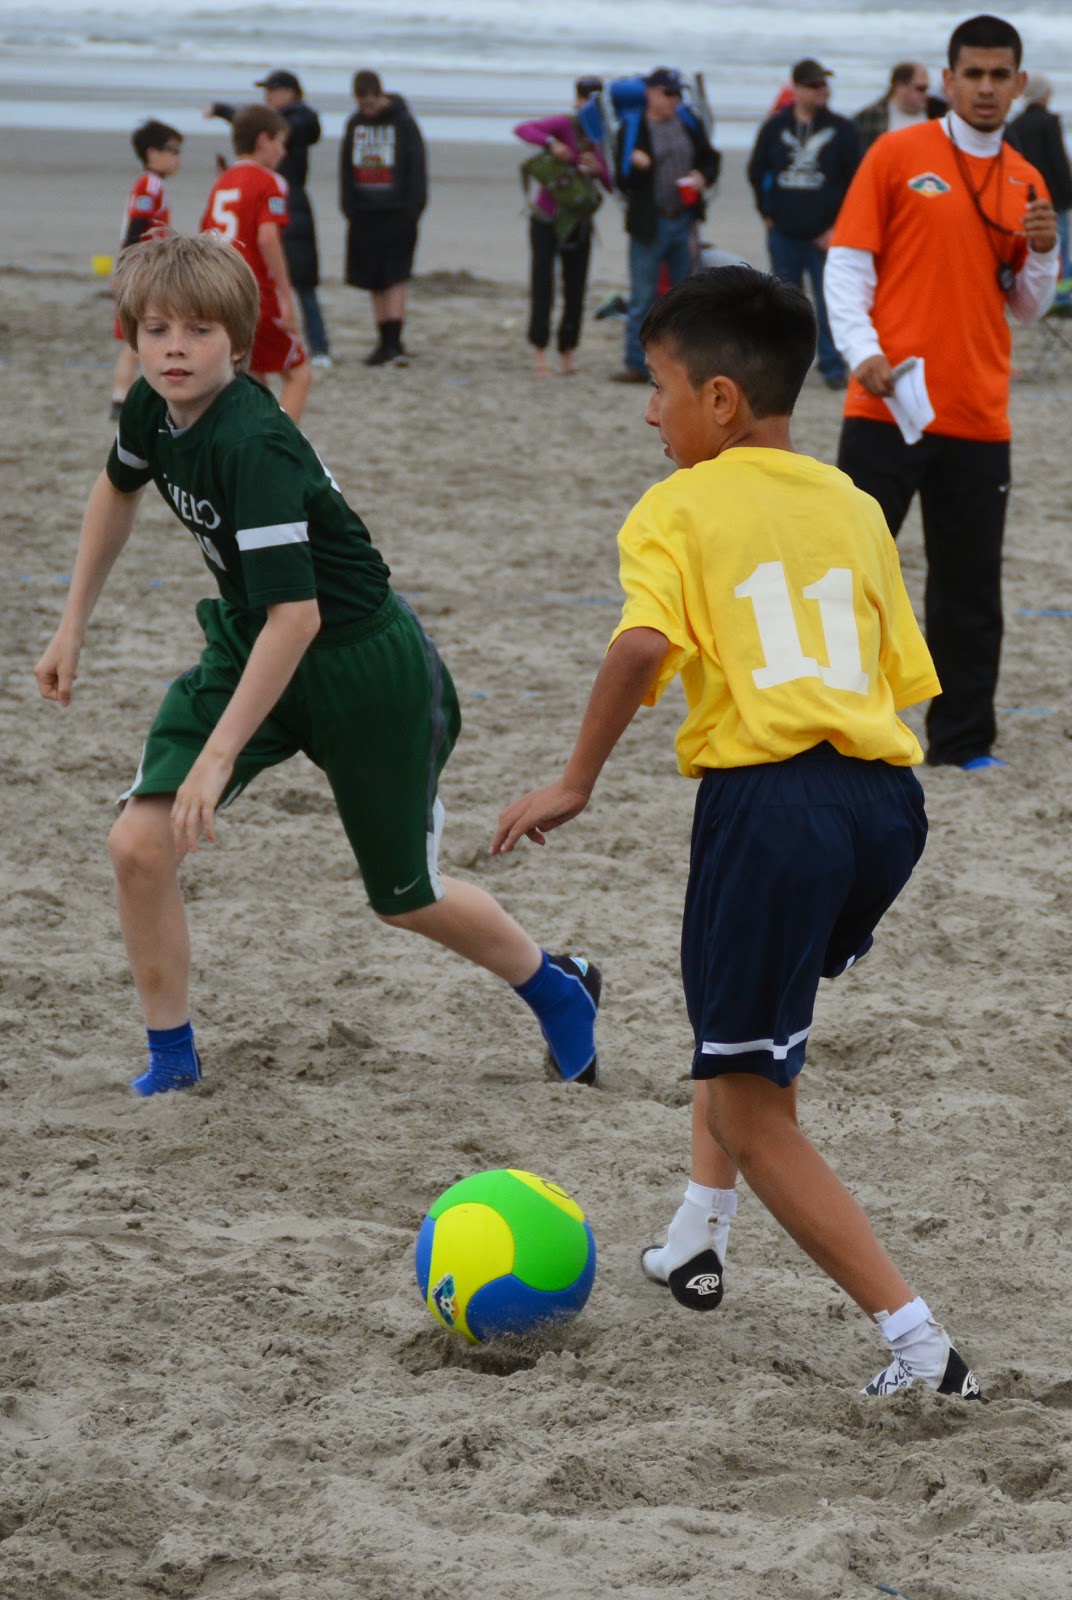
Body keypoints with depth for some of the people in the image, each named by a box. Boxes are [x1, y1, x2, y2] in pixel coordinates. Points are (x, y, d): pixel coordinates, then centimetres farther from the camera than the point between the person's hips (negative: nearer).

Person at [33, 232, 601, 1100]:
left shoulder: (255, 447, -32)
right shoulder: (154, 410, -9)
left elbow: (294, 617, -35)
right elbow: (119, 490, 16)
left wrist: (219, 757, -35)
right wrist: (73, 626, 18)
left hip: (362, 663, -6)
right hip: (249, 642, 7)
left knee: (406, 898, 11)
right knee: (139, 841, -13)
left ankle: (558, 992, 40)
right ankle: (171, 1062, 5)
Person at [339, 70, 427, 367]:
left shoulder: (403, 123, -4)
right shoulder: (355, 124, 10)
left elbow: (416, 169, -4)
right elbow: (346, 169, 13)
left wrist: (412, 210, -11)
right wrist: (349, 207, 4)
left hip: (396, 213, -5)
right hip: (365, 214, 5)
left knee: (395, 278, -11)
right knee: (374, 281, 6)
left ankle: (394, 343, -15)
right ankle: (386, 343, 11)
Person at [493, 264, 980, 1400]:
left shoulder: (676, 512, 2)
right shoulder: (854, 508, 18)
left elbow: (644, 644, -17)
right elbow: (904, 677, 15)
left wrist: (576, 780, -7)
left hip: (767, 798, -7)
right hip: (885, 795, 7)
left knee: (753, 1122, 3)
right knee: (737, 1014, 34)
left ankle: (918, 1343, -4)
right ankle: (692, 1245, 37)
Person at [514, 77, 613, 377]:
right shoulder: (565, 125, -10)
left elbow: (613, 186, 0)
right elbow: (522, 129, -22)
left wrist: (597, 169, -19)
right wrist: (551, 143, -35)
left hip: (579, 223, 4)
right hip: (546, 218, -4)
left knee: (575, 290, 2)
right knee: (542, 286, -9)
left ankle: (567, 355, 9)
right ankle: (539, 351, -3)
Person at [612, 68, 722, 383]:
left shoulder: (688, 123, 7)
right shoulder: (631, 129, -5)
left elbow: (711, 158, 18)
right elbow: (622, 180, -5)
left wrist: (703, 177, -3)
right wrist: (635, 166, -25)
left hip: (684, 222, 4)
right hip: (649, 224, -4)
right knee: (643, 298, -3)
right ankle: (636, 365, 2)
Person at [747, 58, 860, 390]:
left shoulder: (840, 129, 0)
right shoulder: (776, 127, 5)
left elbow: (855, 182, 1)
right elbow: (756, 172, 16)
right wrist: (767, 214, 10)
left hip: (825, 235, -2)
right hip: (784, 233, 2)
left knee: (828, 303, -5)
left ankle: (832, 366, 1)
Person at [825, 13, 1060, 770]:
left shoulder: (1025, 182, 12)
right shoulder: (898, 154, 0)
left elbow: (1029, 306, 16)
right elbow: (847, 263, -3)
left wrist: (1043, 251, -4)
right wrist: (863, 352, -16)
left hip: (979, 419, 4)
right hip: (888, 406, -4)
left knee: (970, 586, 6)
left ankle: (963, 737, 15)